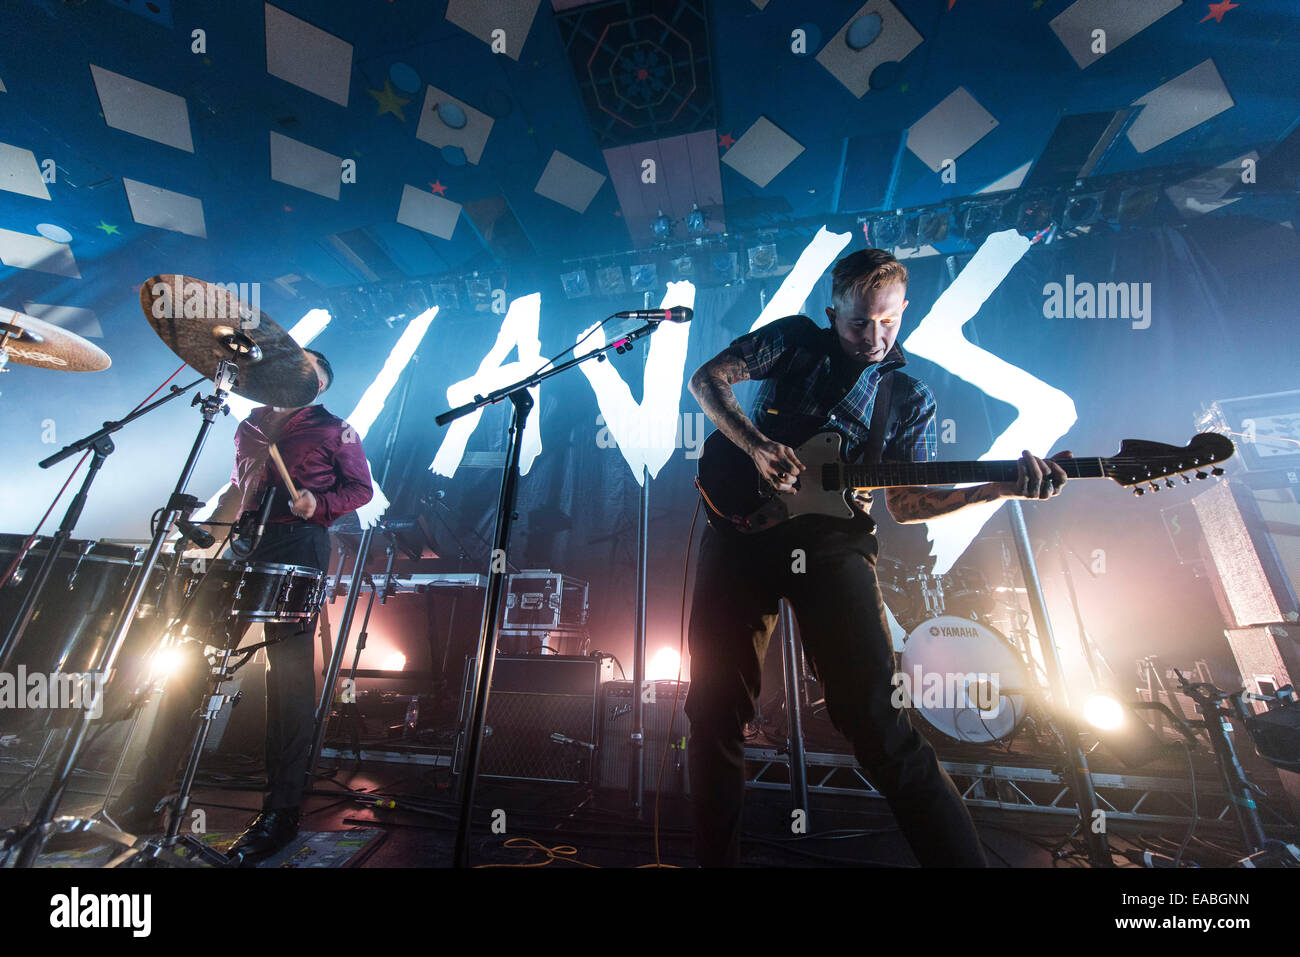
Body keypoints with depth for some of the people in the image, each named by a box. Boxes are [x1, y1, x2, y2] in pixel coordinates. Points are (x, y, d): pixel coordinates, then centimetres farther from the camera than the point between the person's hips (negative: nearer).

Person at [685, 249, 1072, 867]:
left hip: (833, 541, 1)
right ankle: (715, 857, 26)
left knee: (873, 715, -10)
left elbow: (904, 502, 12)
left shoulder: (910, 400, 16)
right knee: (716, 705, 4)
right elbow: (706, 379, 6)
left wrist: (998, 490, -3)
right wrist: (756, 445, -9)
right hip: (742, 524, 0)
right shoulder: (795, 339, 13)